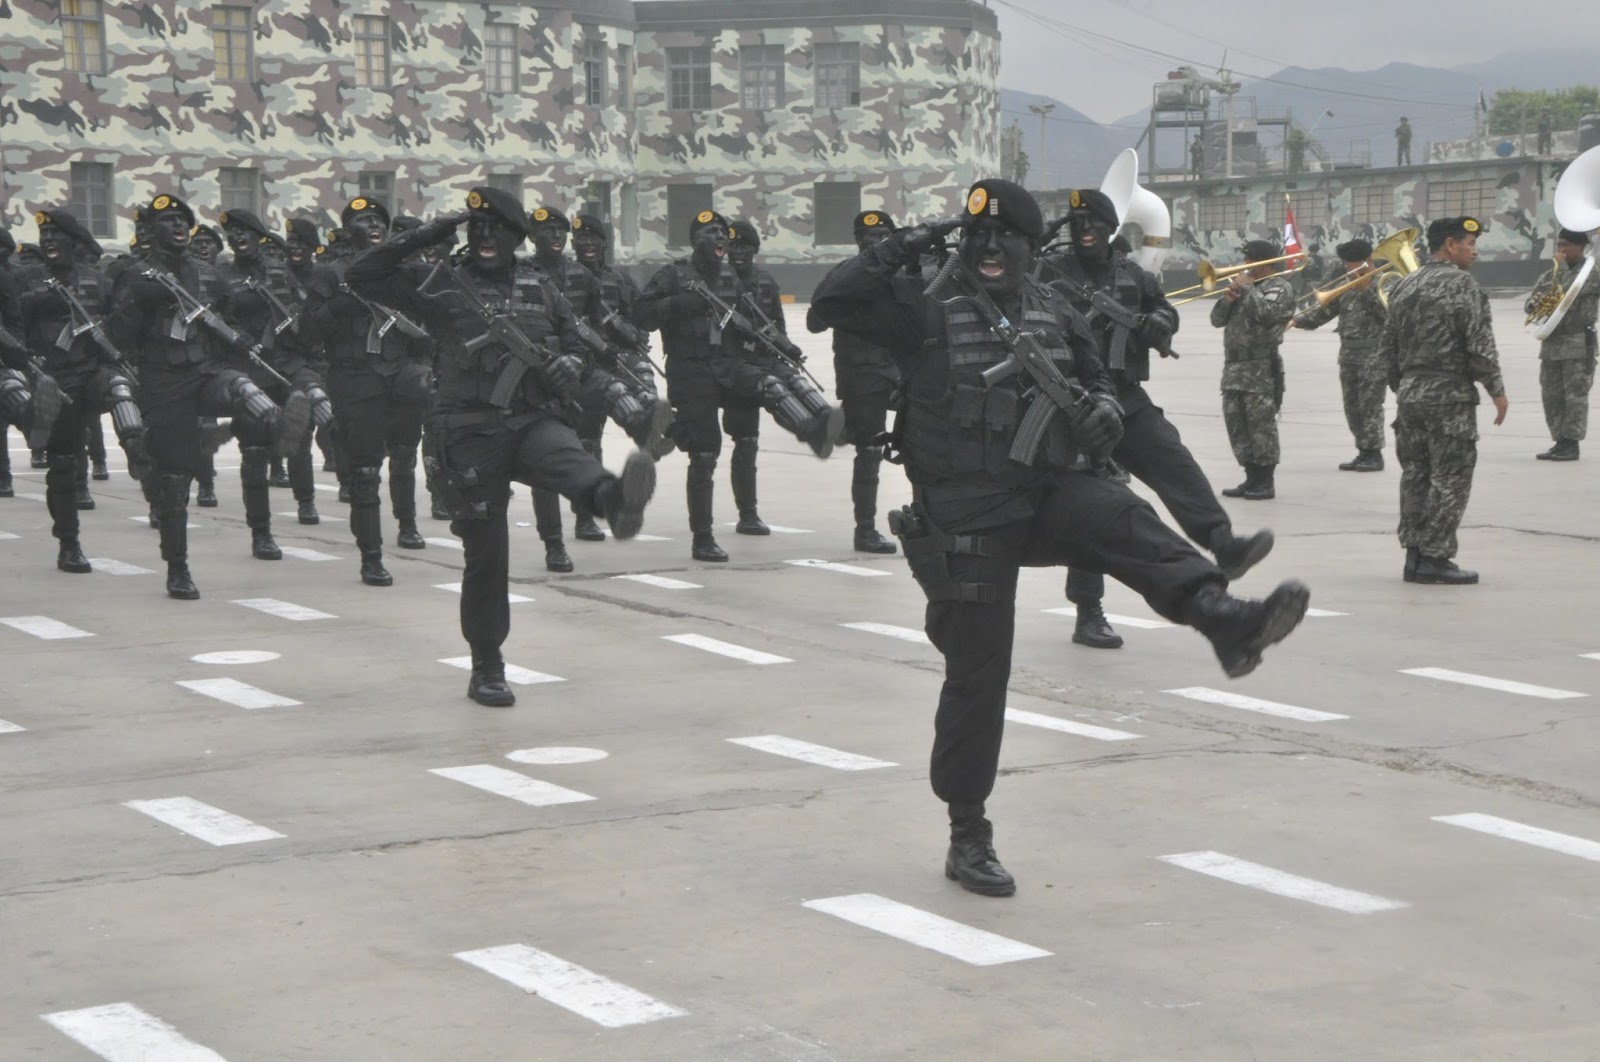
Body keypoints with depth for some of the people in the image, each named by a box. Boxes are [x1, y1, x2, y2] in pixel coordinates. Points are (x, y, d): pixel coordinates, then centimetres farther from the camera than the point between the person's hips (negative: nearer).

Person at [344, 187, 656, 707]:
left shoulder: (539, 287, 15)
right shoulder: (441, 285, 6)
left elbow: (575, 341, 22)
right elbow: (362, 276, 0)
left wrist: (570, 363, -3)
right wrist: (422, 236, -6)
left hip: (533, 420, 1)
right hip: (472, 433, -1)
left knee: (567, 454, -35)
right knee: (485, 552, 1)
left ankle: (614, 498, -69)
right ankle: (486, 669, 14)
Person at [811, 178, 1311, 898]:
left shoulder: (1052, 313, 11)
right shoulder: (926, 311, -4)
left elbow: (1093, 377, 25)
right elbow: (831, 302, -12)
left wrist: (1102, 408, 2)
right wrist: (897, 251, -15)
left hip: (1049, 494, 3)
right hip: (967, 519, -3)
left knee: (1122, 518, -30)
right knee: (977, 671, 1)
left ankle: (1226, 621, -51)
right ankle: (967, 837, 12)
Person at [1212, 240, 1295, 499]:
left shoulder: (1279, 288, -2)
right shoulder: (1245, 283, 21)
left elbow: (1266, 313, -22)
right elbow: (1217, 319, 18)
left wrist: (1247, 288, -10)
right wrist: (1228, 298, -1)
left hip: (1261, 368, -8)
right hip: (1234, 367, 8)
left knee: (1262, 426, -6)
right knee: (1236, 425, 7)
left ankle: (1266, 483, -2)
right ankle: (1251, 479, 15)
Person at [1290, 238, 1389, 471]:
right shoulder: (1345, 290, 13)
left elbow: (1386, 315, -21)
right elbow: (1322, 312, 11)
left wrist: (1366, 290, -20)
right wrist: (1297, 320, -5)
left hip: (1374, 355, -7)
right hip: (1349, 354, 7)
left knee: (1370, 406, -7)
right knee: (1352, 407, 9)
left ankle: (1374, 454, 0)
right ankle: (1363, 452, 17)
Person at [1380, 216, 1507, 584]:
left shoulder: (1403, 287, 11)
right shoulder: (1462, 285, -11)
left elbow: (1390, 346, 15)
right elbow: (1480, 346, -15)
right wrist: (1497, 390, -5)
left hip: (1409, 395, 7)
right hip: (1451, 397, -7)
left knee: (1415, 475, 10)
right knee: (1449, 479, -1)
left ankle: (1414, 554, 13)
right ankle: (1434, 557, -2)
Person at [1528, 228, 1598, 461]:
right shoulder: (1550, 276, 14)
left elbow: (1571, 290, -20)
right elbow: (1530, 306, 12)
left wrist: (1562, 266, -10)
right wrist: (1535, 302, -10)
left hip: (1579, 344, -6)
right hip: (1551, 344, 6)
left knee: (1575, 396, -5)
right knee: (1551, 396, 6)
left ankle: (1572, 444, 1)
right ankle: (1560, 441, 14)